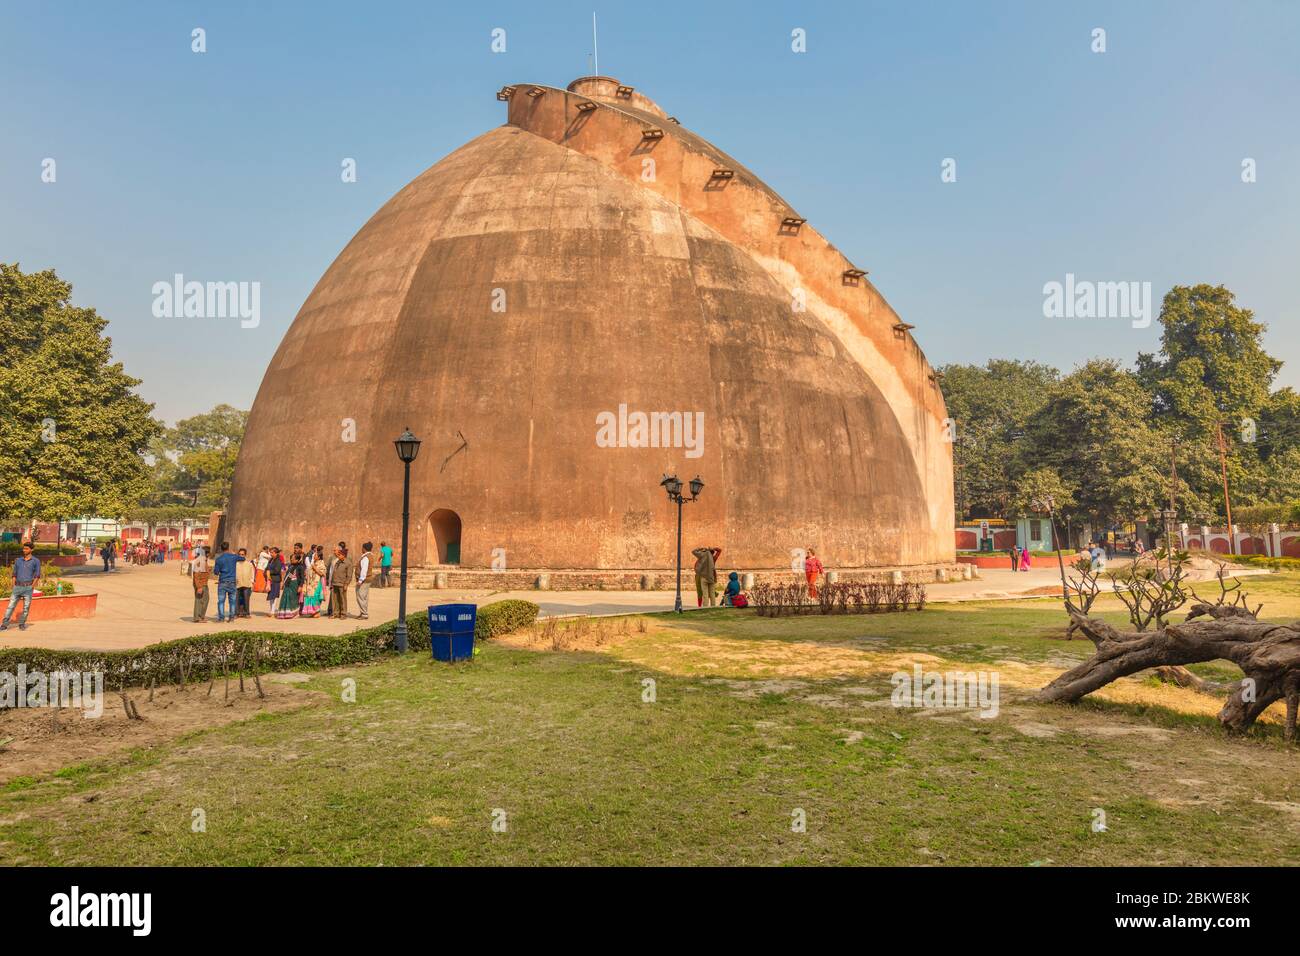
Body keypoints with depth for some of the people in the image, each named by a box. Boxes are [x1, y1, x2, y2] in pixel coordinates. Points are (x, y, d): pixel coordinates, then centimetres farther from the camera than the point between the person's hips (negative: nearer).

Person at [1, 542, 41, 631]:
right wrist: (14, 586, 5)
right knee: (10, 606, -2)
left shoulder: (36, 561, 0)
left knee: (26, 607, 2)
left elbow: (37, 576, -1)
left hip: (28, 587, -3)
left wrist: (32, 587, -7)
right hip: (17, 587, 3)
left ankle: (22, 624, 13)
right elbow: (14, 574, 15)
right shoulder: (18, 561, 11)